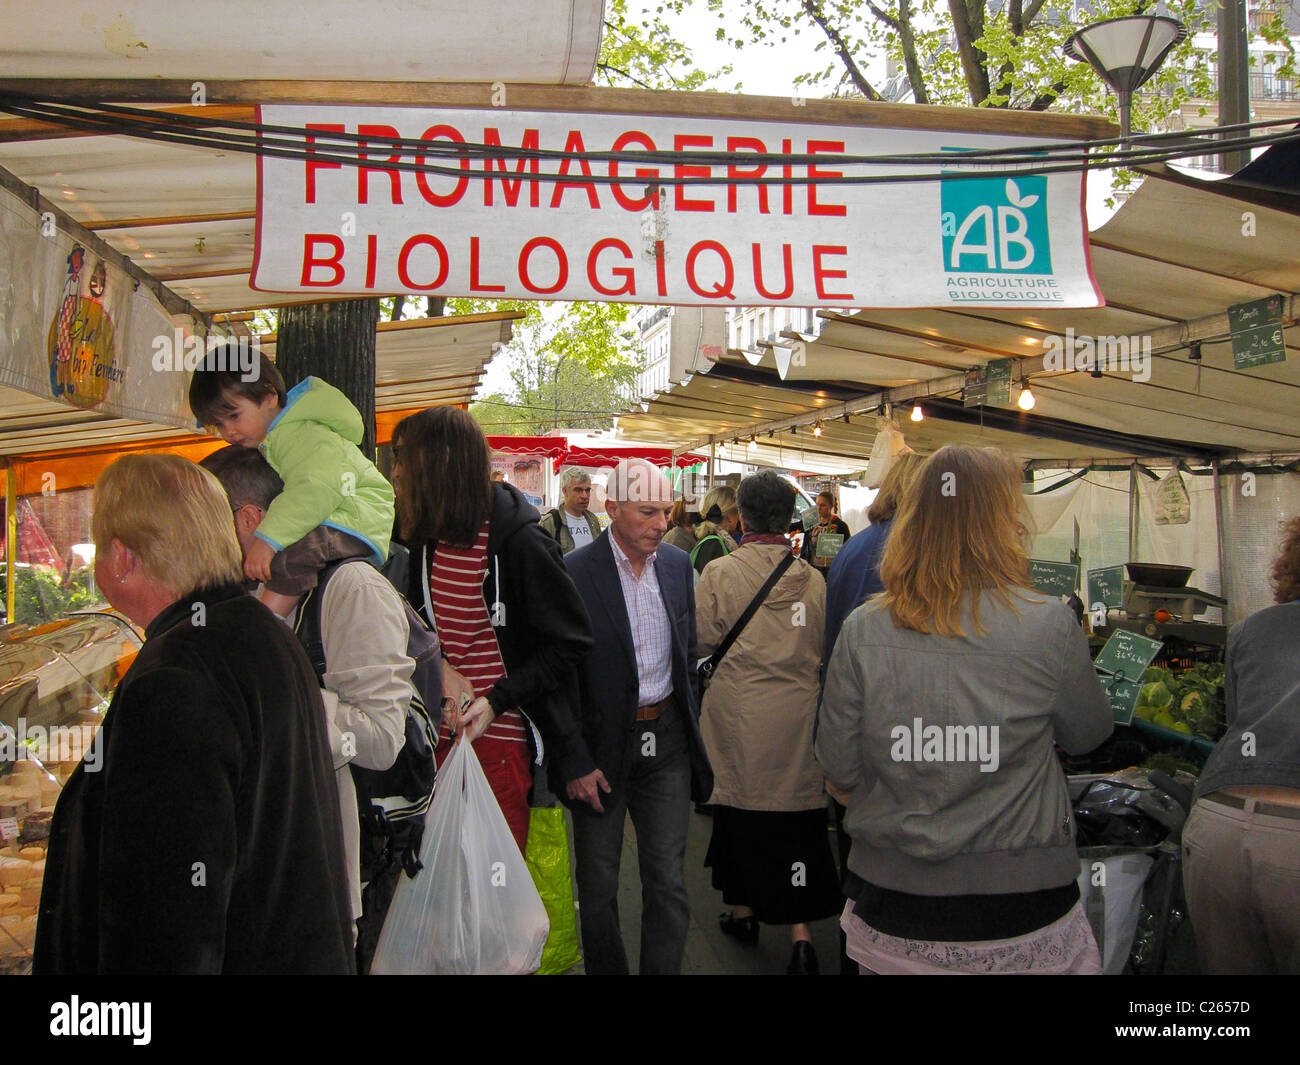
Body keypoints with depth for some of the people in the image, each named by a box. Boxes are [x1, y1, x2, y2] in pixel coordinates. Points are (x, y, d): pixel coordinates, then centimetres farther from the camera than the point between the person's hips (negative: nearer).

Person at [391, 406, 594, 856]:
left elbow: (570, 639, -12)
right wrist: (440, 667, -5)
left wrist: (497, 701, -18)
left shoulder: (517, 541, -16)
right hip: (443, 734, 6)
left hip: (501, 739, -6)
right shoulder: (427, 539, 6)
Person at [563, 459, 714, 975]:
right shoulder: (574, 573, -14)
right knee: (598, 886, 10)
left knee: (669, 883, 6)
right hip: (602, 743, -4)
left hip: (667, 739, 4)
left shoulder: (678, 564, 3)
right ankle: (605, 970, 29)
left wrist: (689, 727, 14)